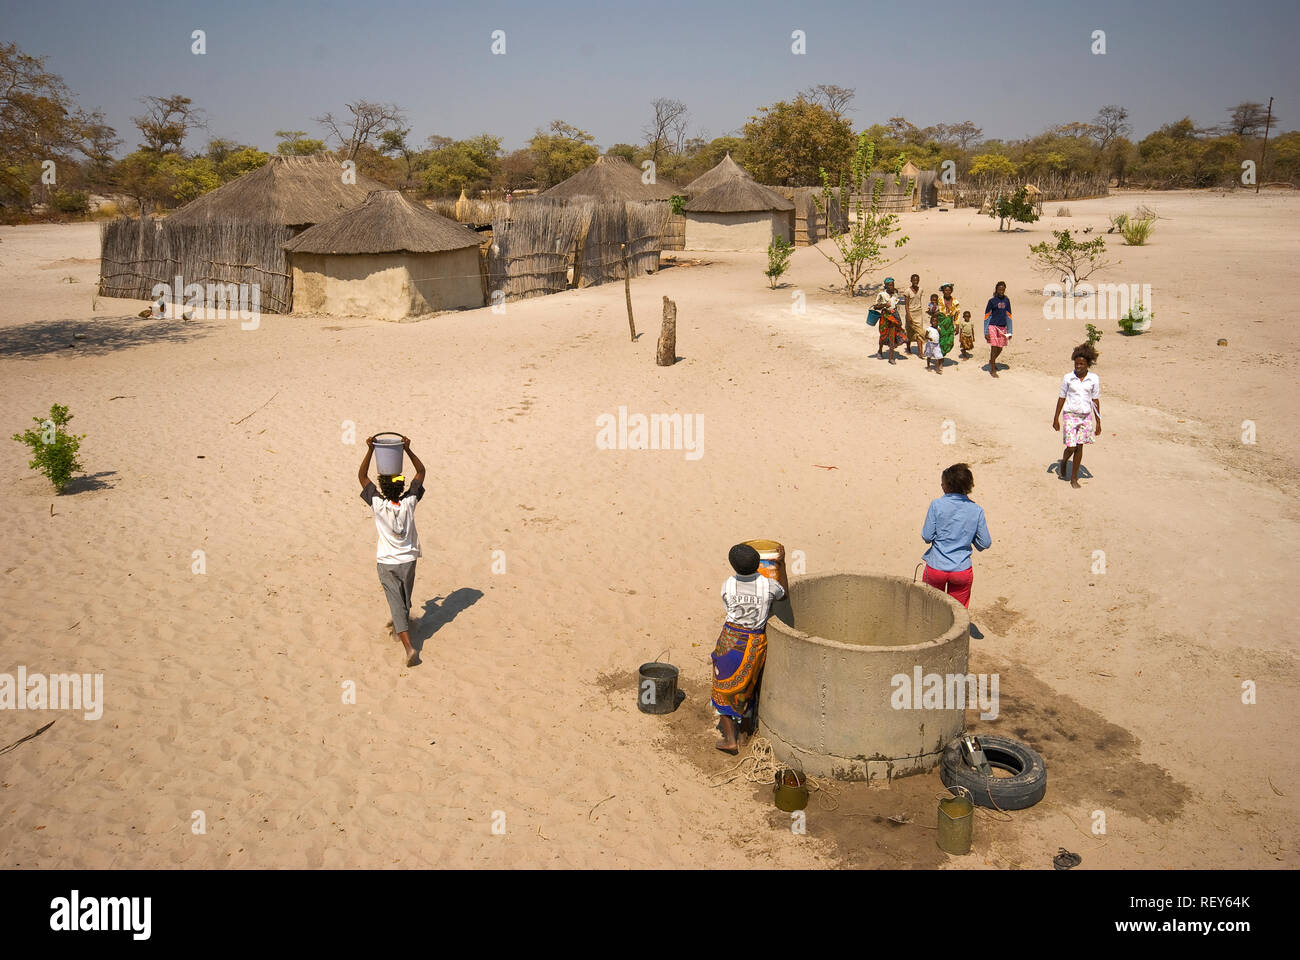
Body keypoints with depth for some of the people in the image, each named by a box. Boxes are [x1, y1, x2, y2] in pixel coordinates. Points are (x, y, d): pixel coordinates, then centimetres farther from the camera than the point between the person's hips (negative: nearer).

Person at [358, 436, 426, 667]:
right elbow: (421, 471, -1)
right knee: (404, 599, 25)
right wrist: (408, 449, -4)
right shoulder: (409, 502, -11)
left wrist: (370, 450, -7)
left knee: (397, 604, -4)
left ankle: (408, 646, -17)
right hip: (408, 560, 2)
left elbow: (362, 476, -5)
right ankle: (400, 622, 50)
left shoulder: (378, 505, -15)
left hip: (387, 563, -2)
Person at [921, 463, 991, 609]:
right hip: (962, 570, 1)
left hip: (936, 569, -1)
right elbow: (985, 543, -1)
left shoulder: (936, 505, -11)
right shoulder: (977, 510, -5)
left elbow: (927, 536, -9)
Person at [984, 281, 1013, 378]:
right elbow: (986, 316, -3)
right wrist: (986, 332, -8)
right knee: (994, 347, -8)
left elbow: (1008, 316, 13)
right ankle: (993, 369, 2)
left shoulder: (1006, 300, 8)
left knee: (1000, 348, 10)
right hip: (993, 326, -5)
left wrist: (1009, 332, 11)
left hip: (1002, 327, 5)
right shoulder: (992, 301, -4)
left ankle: (992, 361, 39)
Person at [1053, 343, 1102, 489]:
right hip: (1070, 415, -1)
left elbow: (1095, 400, 4)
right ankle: (1063, 461, 28)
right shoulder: (1068, 378, -6)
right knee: (1071, 447, -7)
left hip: (1086, 416, 1)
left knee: (1079, 447, 6)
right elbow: (1062, 398, 2)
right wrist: (1056, 419, 4)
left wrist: (1098, 422, 5)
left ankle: (1074, 477, 18)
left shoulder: (1094, 379, -3)